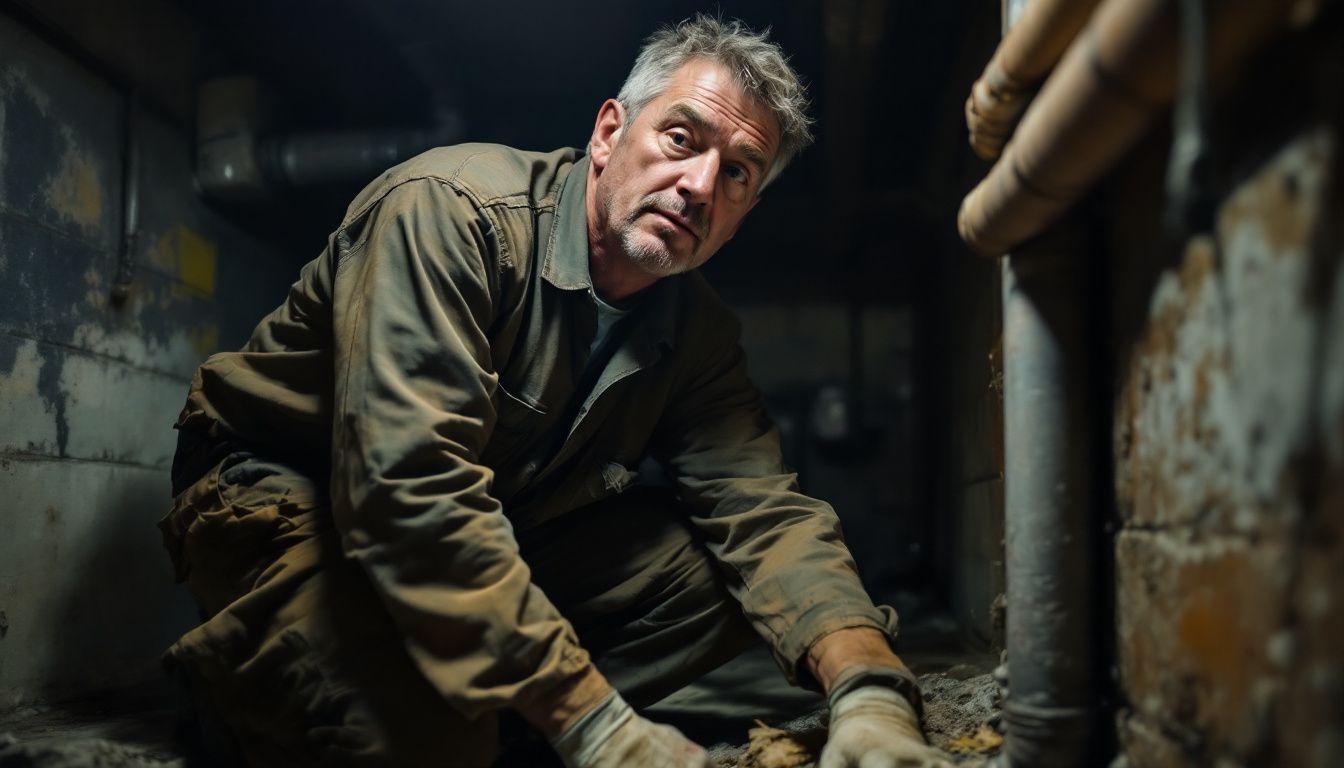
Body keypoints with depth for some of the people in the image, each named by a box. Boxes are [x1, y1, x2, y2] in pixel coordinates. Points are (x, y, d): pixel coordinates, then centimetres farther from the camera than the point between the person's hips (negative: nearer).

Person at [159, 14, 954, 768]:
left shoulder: (696, 329, -3)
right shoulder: (449, 212, -27)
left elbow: (765, 509, -11)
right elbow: (411, 491, -36)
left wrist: (870, 691, -31)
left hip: (505, 528, 6)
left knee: (715, 571, -9)